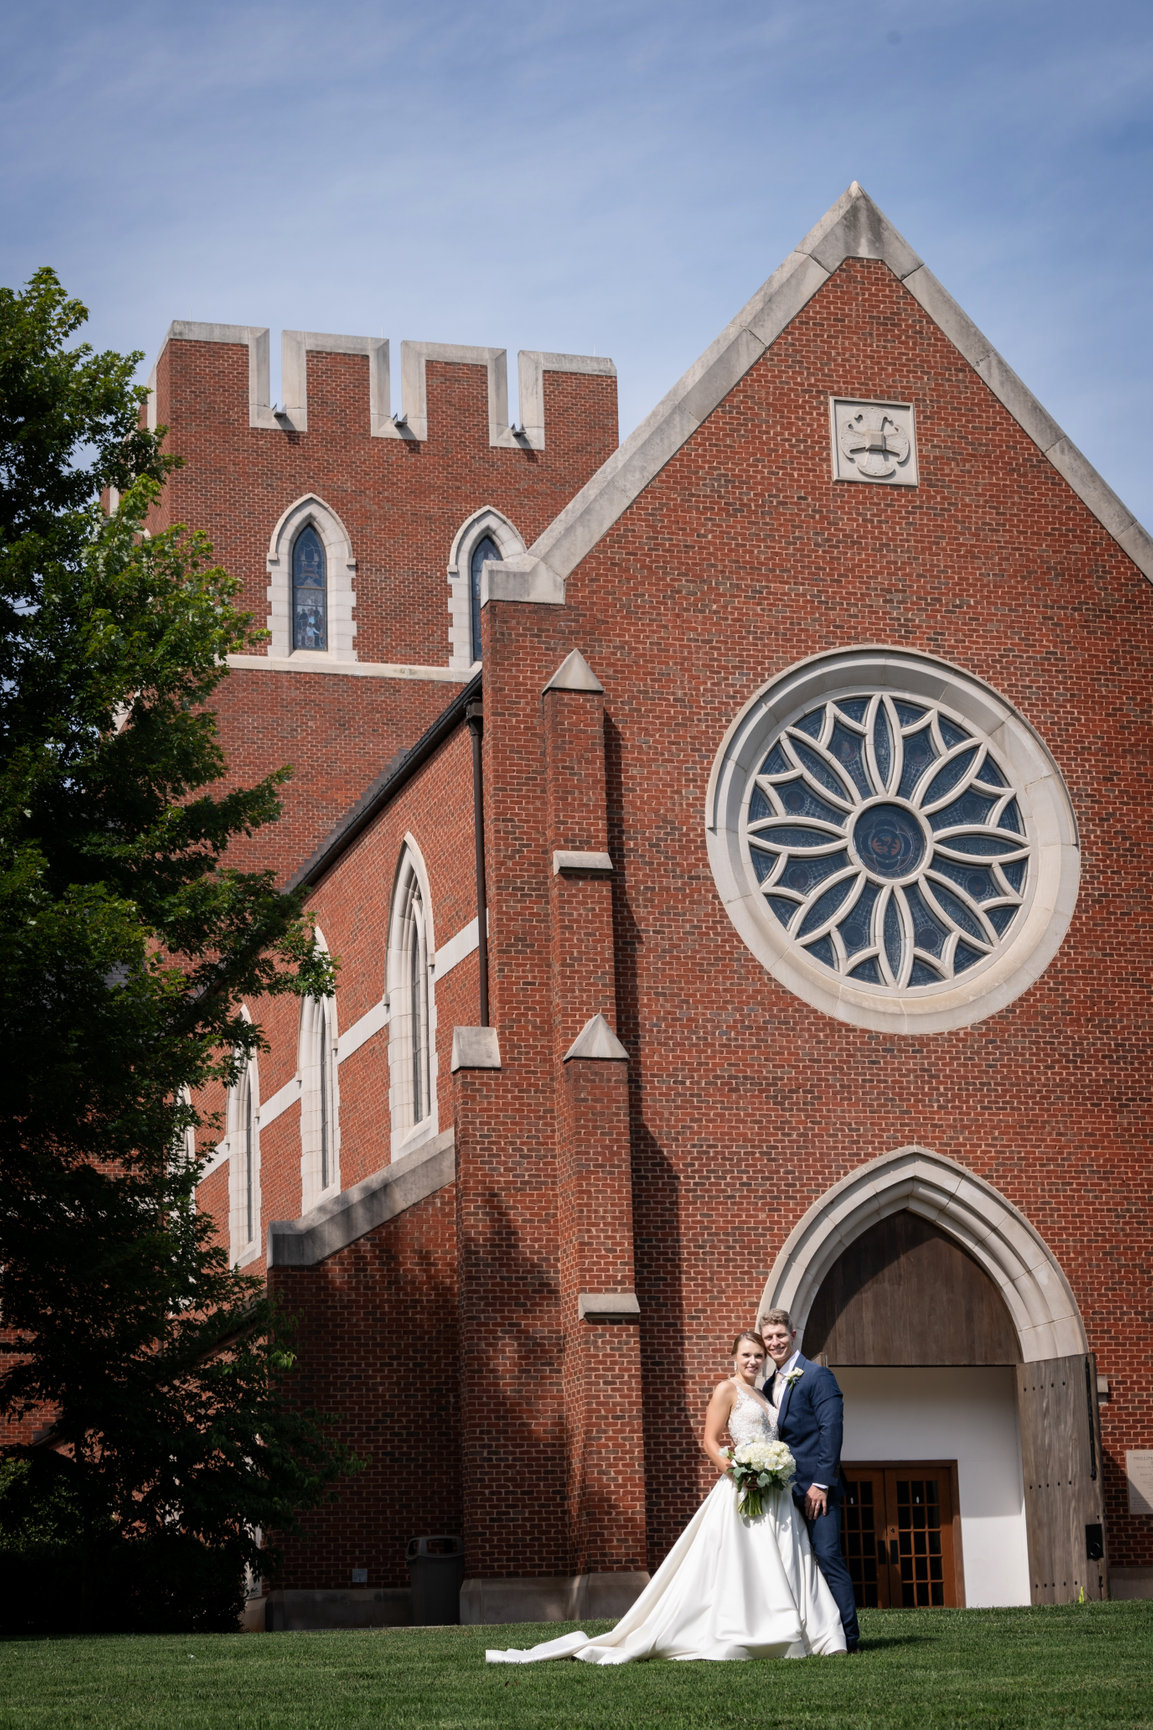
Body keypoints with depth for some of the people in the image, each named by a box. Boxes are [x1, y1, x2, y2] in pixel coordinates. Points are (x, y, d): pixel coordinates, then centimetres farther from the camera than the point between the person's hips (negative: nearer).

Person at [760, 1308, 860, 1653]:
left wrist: (821, 1482, -17)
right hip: (786, 1490, 8)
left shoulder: (817, 1376, -6)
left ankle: (848, 1637, -9)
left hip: (817, 1487, -8)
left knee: (828, 1556, -11)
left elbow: (831, 1430, -13)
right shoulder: (769, 1386, 17)